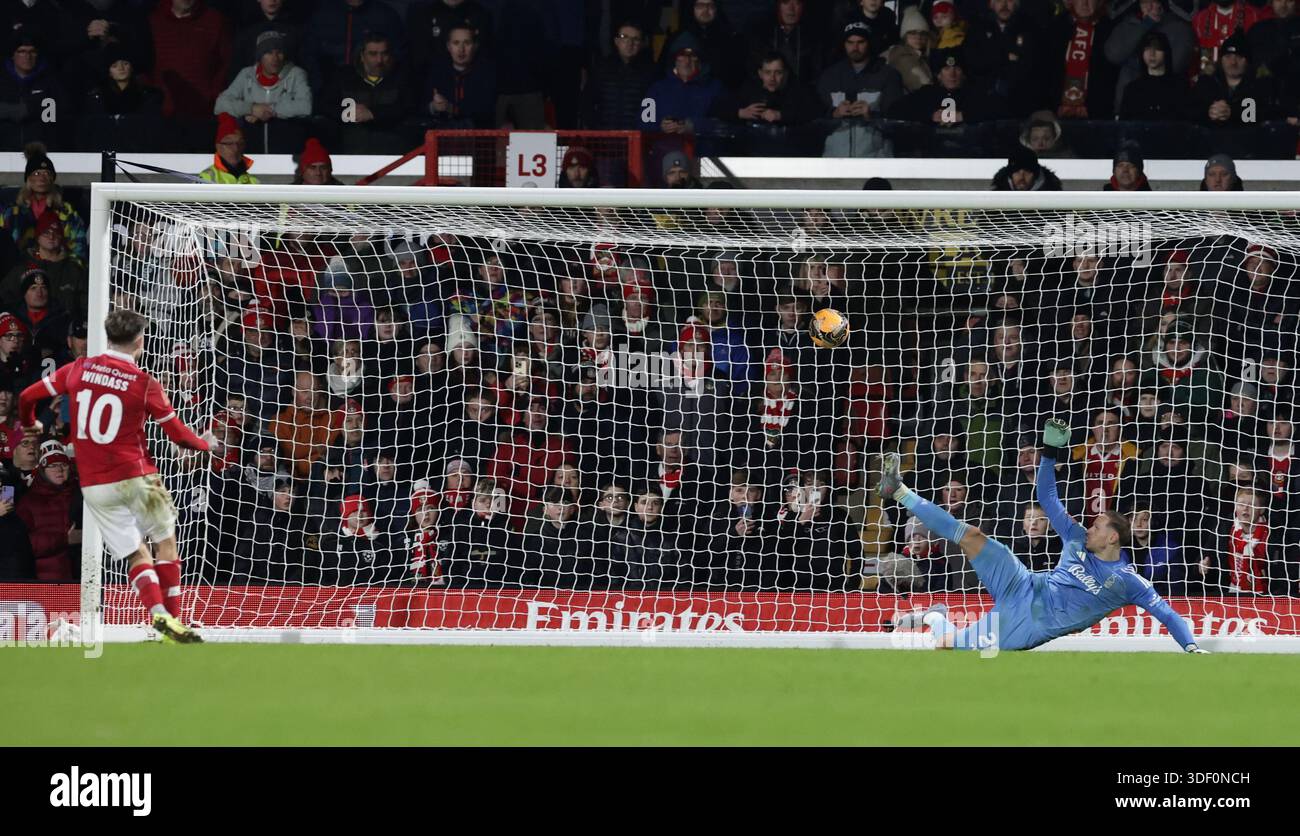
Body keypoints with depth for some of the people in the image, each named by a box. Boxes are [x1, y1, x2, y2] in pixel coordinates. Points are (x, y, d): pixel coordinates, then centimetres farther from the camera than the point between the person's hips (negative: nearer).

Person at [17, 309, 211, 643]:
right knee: (165, 542, 13)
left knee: (137, 554, 5)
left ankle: (159, 614, -17)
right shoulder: (145, 384, -6)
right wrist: (205, 445, 23)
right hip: (135, 475, -3)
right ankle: (173, 620, 5)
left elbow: (27, 396, 9)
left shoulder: (78, 370, 2)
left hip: (93, 485, 3)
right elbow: (178, 434, 1)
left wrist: (30, 424, 31)